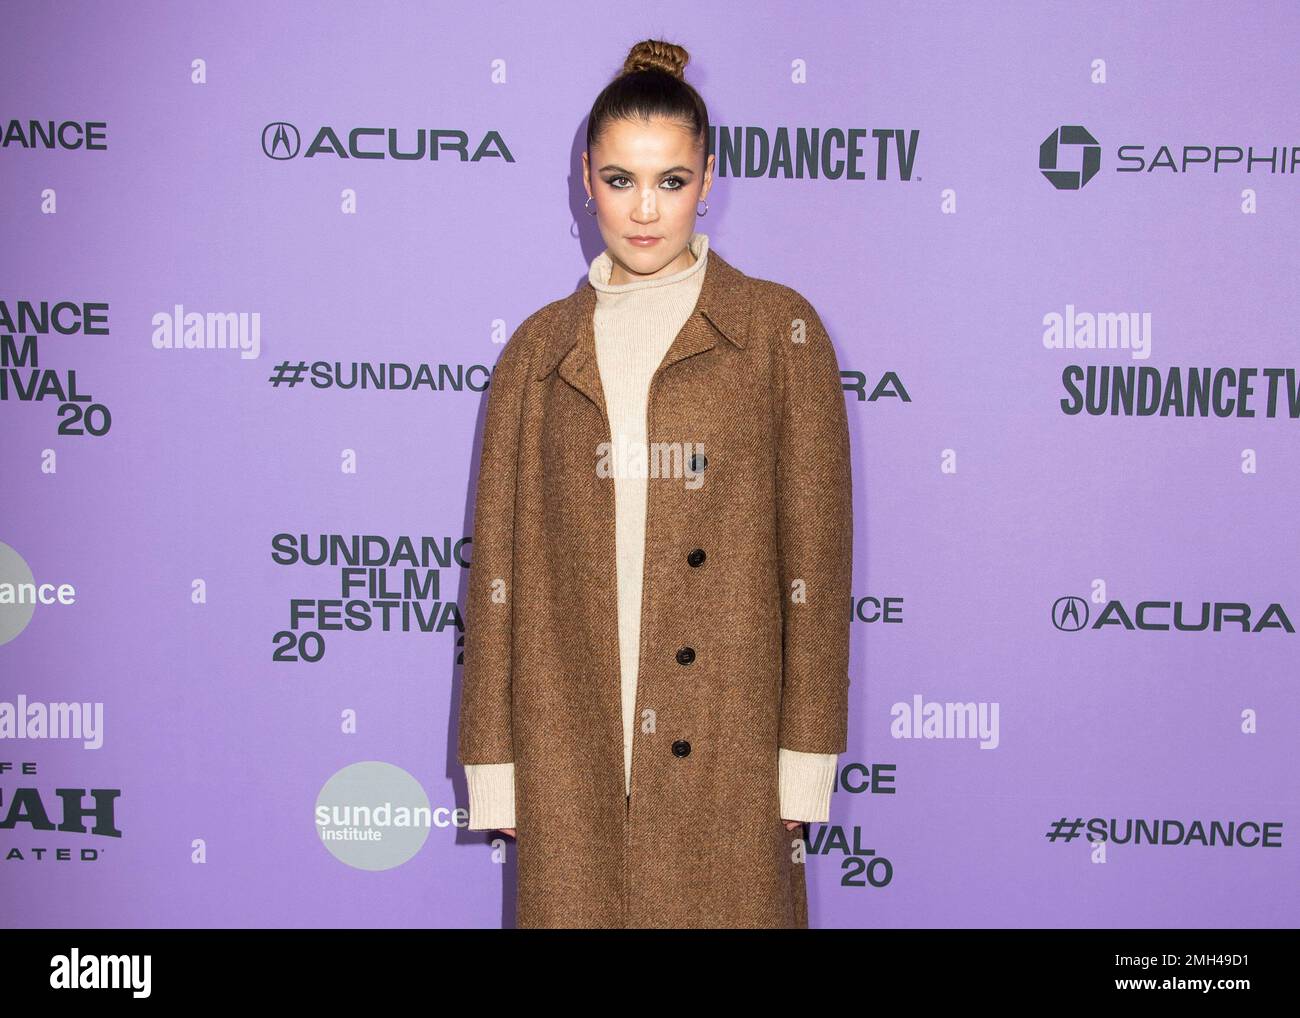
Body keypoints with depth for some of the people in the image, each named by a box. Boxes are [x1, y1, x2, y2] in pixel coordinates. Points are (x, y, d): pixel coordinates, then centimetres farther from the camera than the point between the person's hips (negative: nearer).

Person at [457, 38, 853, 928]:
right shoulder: (542, 348, 10)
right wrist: (494, 760, 4)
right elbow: (500, 561, 9)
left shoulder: (777, 329, 2)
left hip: (721, 749, -2)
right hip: (570, 750, 2)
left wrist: (804, 759, -6)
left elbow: (815, 550, -1)